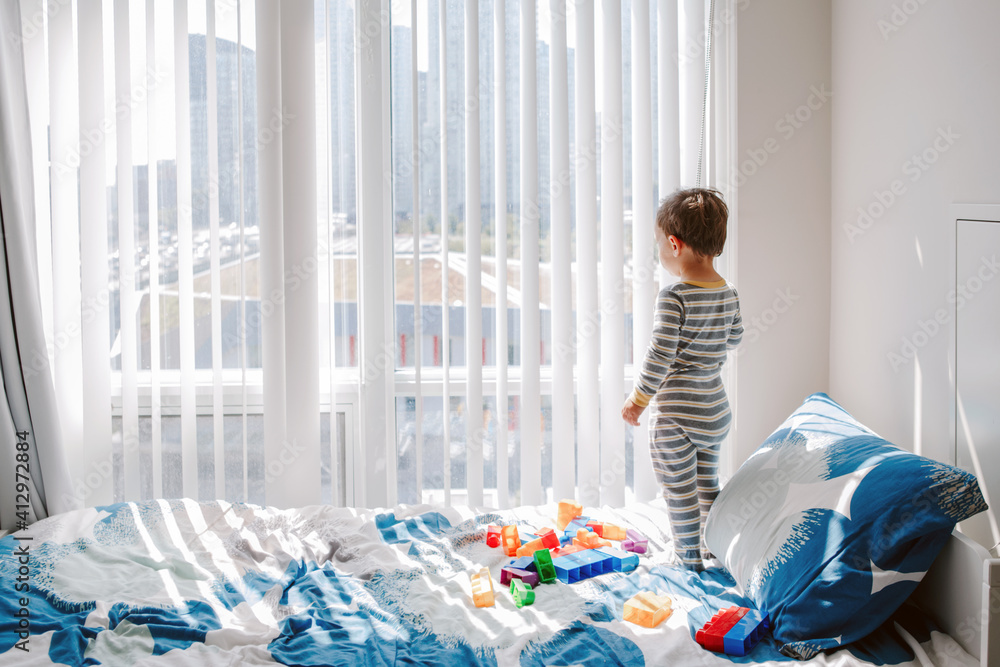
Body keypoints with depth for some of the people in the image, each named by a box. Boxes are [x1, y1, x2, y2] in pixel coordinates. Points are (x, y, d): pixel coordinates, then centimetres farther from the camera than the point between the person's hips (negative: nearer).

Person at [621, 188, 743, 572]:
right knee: (708, 484, 23)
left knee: (680, 494, 5)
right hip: (717, 411, 8)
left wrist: (637, 399, -9)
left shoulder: (674, 298, -21)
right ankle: (714, 551, 35)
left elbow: (659, 357, -21)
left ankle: (689, 563, 13)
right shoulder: (729, 294, 1)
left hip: (676, 414, -8)